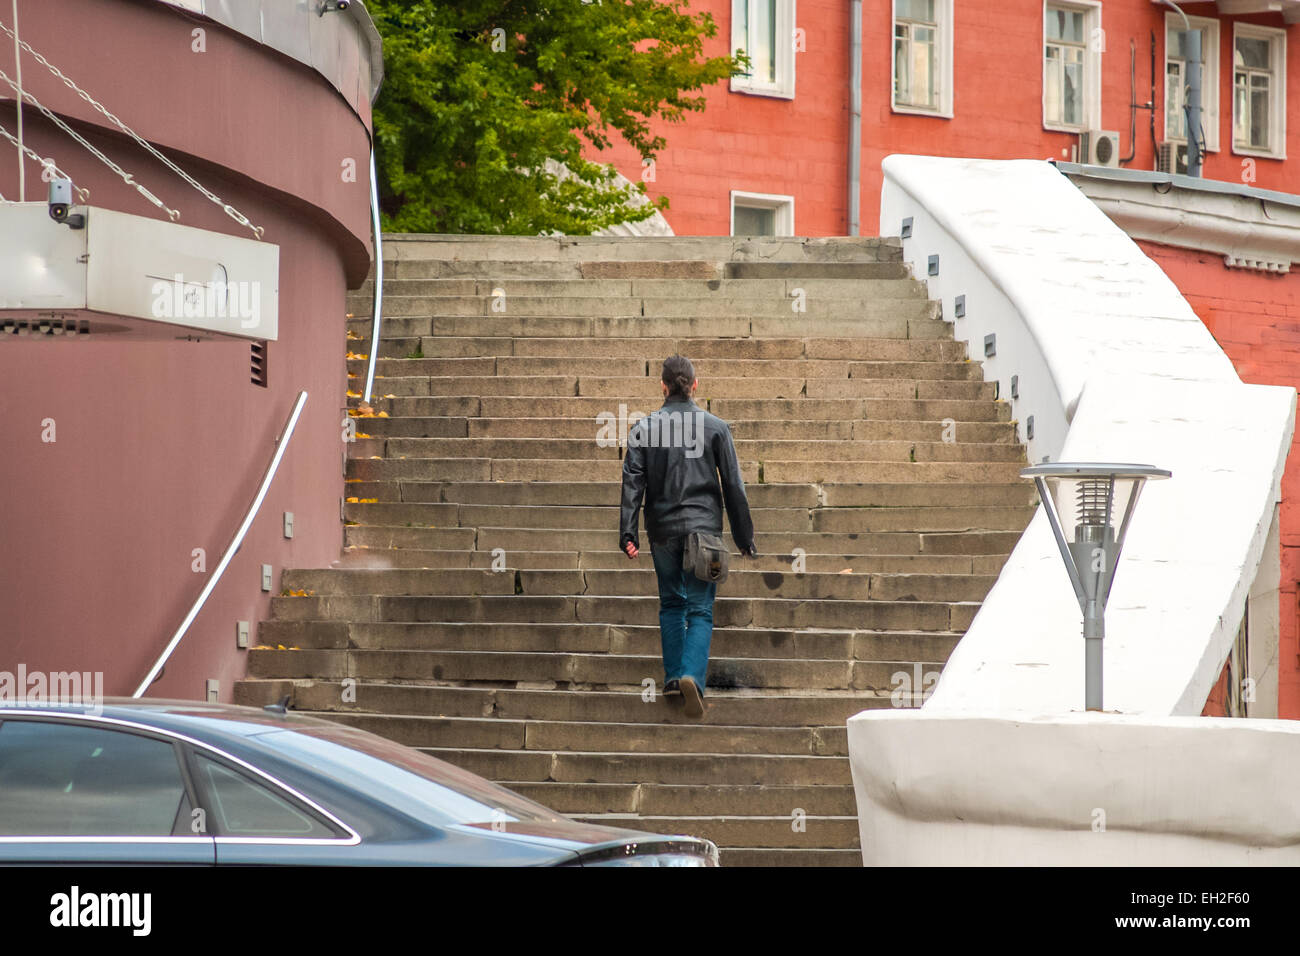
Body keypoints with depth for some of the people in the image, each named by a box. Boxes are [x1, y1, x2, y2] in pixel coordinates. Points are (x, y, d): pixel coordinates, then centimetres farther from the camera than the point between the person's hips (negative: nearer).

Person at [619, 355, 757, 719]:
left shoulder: (644, 428, 1)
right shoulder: (715, 427, -1)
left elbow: (632, 482, -4)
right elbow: (733, 485, 1)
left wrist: (628, 533, -5)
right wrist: (744, 536, 7)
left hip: (662, 529, 1)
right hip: (703, 525, -1)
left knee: (671, 602, 19)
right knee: (700, 609, -1)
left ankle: (673, 676, 15)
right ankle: (692, 676, -21)